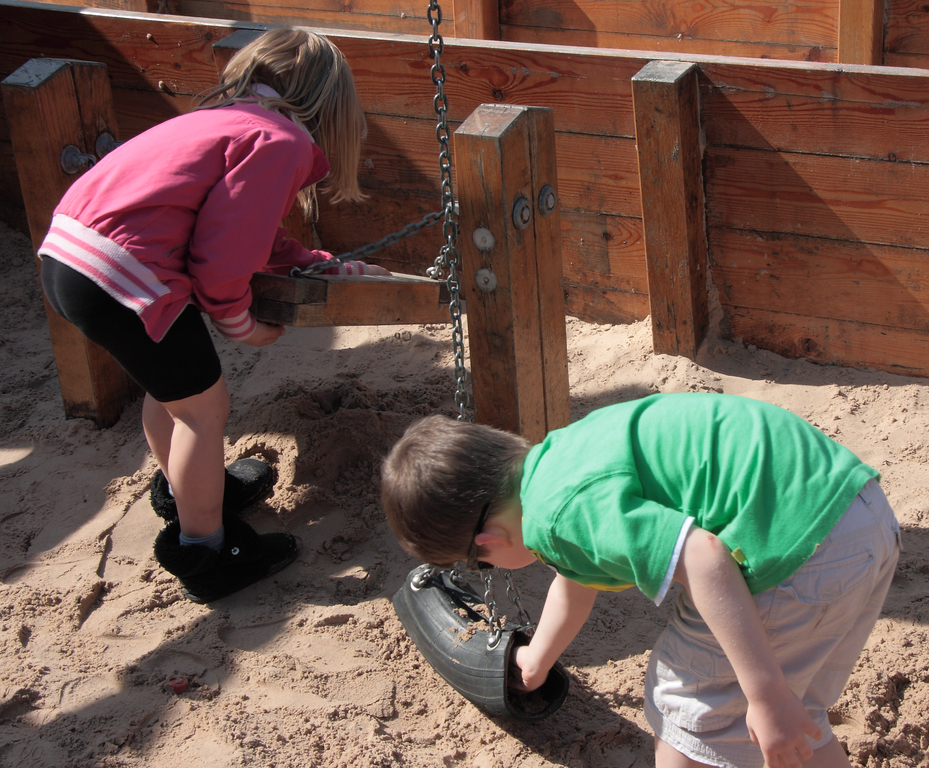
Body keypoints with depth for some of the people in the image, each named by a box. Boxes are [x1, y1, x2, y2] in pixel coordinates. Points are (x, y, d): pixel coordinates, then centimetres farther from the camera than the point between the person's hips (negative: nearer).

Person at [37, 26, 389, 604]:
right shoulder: (284, 140, -8)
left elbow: (253, 237, 30)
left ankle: (184, 488, 52)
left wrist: (330, 267, 31)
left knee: (170, 384, 30)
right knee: (204, 404, 8)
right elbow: (223, 257, -13)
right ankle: (204, 555, 21)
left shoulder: (227, 121, 21)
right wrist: (240, 322, 5)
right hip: (122, 278, -10)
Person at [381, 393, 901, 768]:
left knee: (689, 711, 9)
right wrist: (536, 663, 57)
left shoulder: (560, 511, -15)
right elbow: (577, 582, 39)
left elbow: (700, 557, -27)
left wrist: (766, 694, -24)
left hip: (803, 550, -10)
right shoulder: (559, 455, 19)